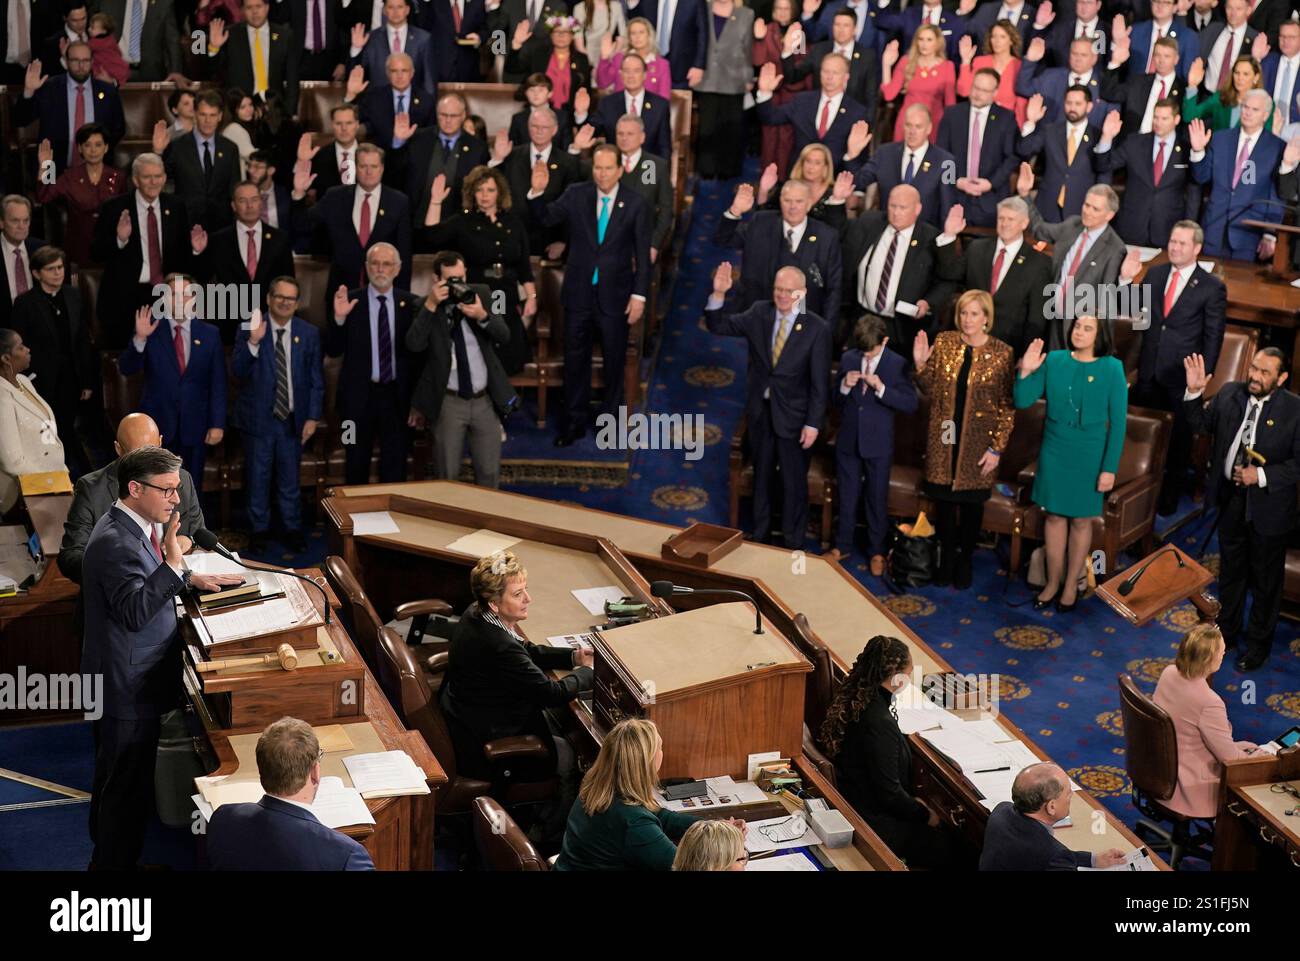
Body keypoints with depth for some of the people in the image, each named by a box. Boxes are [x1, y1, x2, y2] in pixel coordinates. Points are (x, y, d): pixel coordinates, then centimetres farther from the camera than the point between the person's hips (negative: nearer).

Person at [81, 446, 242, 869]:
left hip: (134, 680, 11)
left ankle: (108, 856, 41)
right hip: (128, 687, -11)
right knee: (127, 788, 0)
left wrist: (191, 578, 12)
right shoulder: (116, 542, -26)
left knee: (115, 782, 25)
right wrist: (173, 560, -36)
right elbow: (135, 612, -32)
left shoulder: (136, 526, 6)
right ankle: (114, 862, 11)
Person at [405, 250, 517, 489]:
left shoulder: (482, 293, 3)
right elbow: (414, 344, -20)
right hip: (448, 403, -2)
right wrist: (431, 306, -24)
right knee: (447, 477, 7)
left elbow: (504, 337, -3)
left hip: (485, 400, 2)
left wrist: (482, 316, -21)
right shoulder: (426, 306, -4)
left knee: (489, 474, 8)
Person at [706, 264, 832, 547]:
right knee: (761, 476, 20)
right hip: (759, 410, 4)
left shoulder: (818, 328, -16)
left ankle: (793, 545, 27)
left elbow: (819, 382, -13)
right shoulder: (759, 313, -5)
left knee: (794, 482, 10)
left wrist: (813, 423, -13)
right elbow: (718, 326, -4)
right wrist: (718, 294, -21)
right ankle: (759, 536, 38)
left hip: (792, 415, -4)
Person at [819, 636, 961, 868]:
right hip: (875, 824, -9)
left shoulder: (854, 700, -1)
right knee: (950, 848, 2)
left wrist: (912, 803, 12)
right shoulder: (879, 723, -29)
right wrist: (925, 815, -6)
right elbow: (889, 791, -23)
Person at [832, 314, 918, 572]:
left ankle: (876, 551, 24)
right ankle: (842, 546, 30)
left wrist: (881, 388, -25)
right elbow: (836, 401, 7)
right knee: (847, 496, 15)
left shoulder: (897, 364, -10)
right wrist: (845, 386, -15)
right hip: (848, 440, 3)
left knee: (878, 499, 10)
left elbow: (910, 404, -15)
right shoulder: (848, 359, 0)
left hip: (878, 443, -3)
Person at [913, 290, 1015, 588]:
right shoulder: (944, 342, -1)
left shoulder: (1001, 353, -8)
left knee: (972, 503, 11)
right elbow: (930, 390, 4)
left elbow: (1007, 407, -6)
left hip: (978, 444, -2)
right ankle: (947, 560, 25)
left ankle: (965, 561, 28)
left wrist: (997, 448, -10)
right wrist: (921, 364, -14)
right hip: (944, 440, 2)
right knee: (944, 500, 9)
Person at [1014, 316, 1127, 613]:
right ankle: (1053, 582, 27)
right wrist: (1026, 372, -22)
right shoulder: (1054, 360, -6)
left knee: (1081, 520, 11)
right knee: (1055, 516, 12)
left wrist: (1110, 468, -10)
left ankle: (1071, 585, 27)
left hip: (1089, 455, -2)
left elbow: (1118, 421, -8)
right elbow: (1023, 402, -5)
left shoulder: (1111, 368, -11)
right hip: (1054, 451, 2)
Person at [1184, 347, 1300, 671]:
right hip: (1230, 499, 4)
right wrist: (1194, 392, -11)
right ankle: (1227, 630, 42)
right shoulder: (1229, 393, -6)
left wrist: (1261, 475, -24)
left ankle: (1258, 642, 32)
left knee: (1265, 579, 13)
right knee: (1230, 571, 23)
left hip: (1268, 506, -4)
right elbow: (1200, 425, 4)